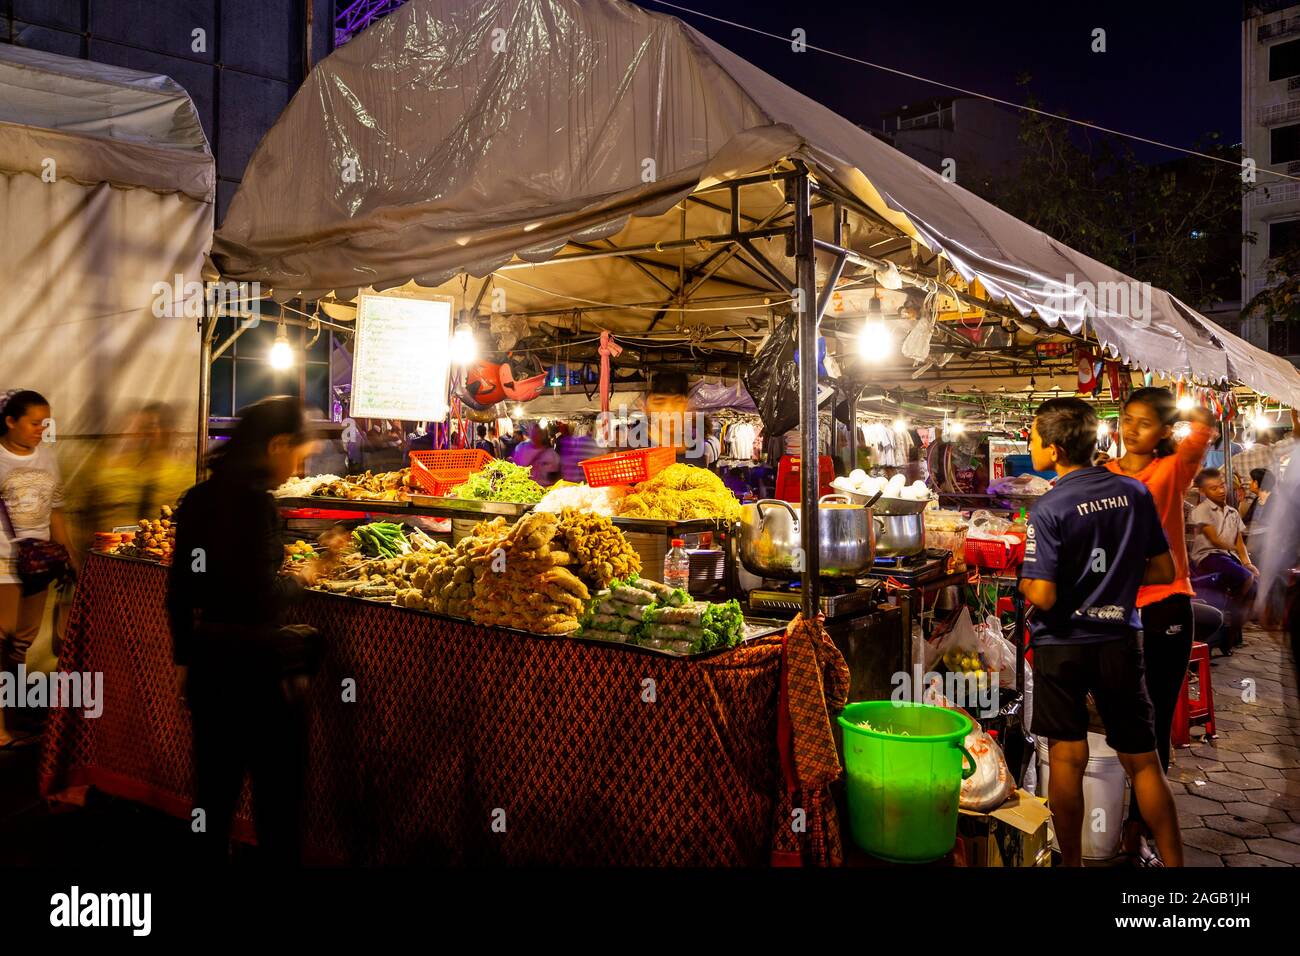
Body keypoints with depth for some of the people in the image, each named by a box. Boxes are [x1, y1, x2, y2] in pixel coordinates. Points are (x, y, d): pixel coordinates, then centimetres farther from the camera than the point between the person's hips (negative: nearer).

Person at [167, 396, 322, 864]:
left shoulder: (197, 497, 6)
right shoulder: (253, 499, -18)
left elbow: (180, 589, 11)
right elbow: (258, 598, -22)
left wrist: (184, 657, 20)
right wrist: (299, 577, -3)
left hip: (207, 662, 8)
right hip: (254, 667, -8)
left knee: (215, 782, 19)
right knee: (277, 791, 7)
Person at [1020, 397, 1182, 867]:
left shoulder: (1048, 510, -17)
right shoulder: (1135, 492, -2)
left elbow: (1042, 596, -20)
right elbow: (1164, 571, 4)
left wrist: (1023, 579, 0)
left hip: (1062, 645, -4)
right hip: (1119, 640, 4)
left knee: (1067, 759, 8)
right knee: (1143, 759, 15)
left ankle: (1072, 862, 20)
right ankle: (1174, 860, 23)